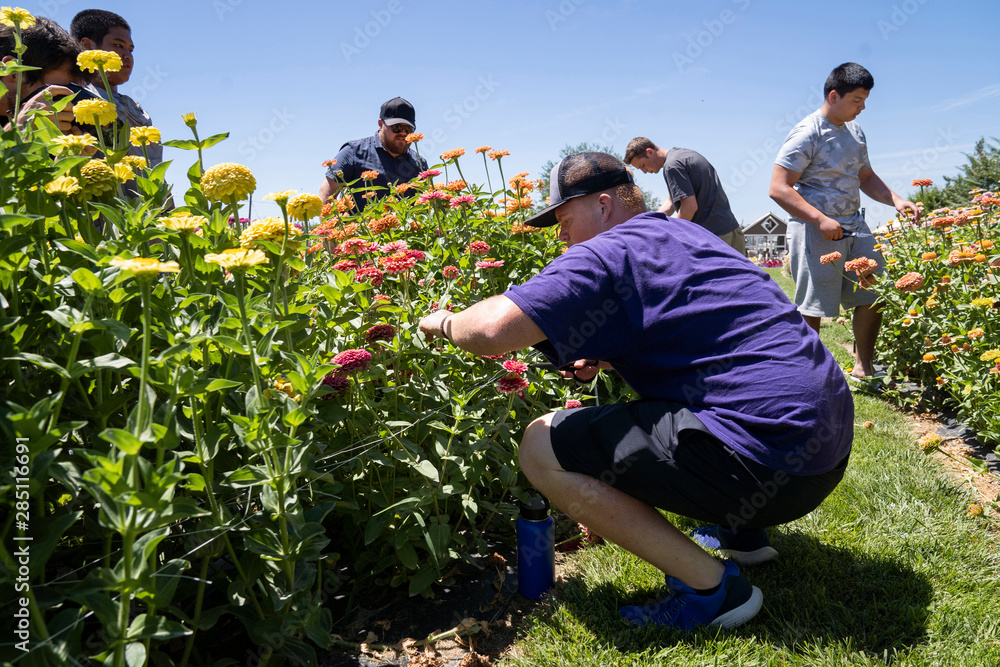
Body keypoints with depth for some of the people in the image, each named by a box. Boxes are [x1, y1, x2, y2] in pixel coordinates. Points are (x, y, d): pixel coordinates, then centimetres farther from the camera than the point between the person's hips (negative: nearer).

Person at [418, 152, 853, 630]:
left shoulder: (607, 254, -9)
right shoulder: (684, 236, 20)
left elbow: (493, 330, -21)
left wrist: (445, 322, 3)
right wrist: (605, 359, 18)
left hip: (765, 463, -10)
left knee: (540, 447, -7)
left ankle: (712, 587, -4)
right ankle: (741, 531, 24)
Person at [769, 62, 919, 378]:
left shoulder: (855, 132, 13)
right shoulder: (806, 134, -13)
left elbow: (866, 177, 24)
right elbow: (779, 188, -18)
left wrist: (896, 201, 7)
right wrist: (820, 219, -25)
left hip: (854, 226, 8)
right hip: (814, 230, -8)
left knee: (874, 294, 10)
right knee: (812, 308, -2)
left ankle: (864, 365, 26)